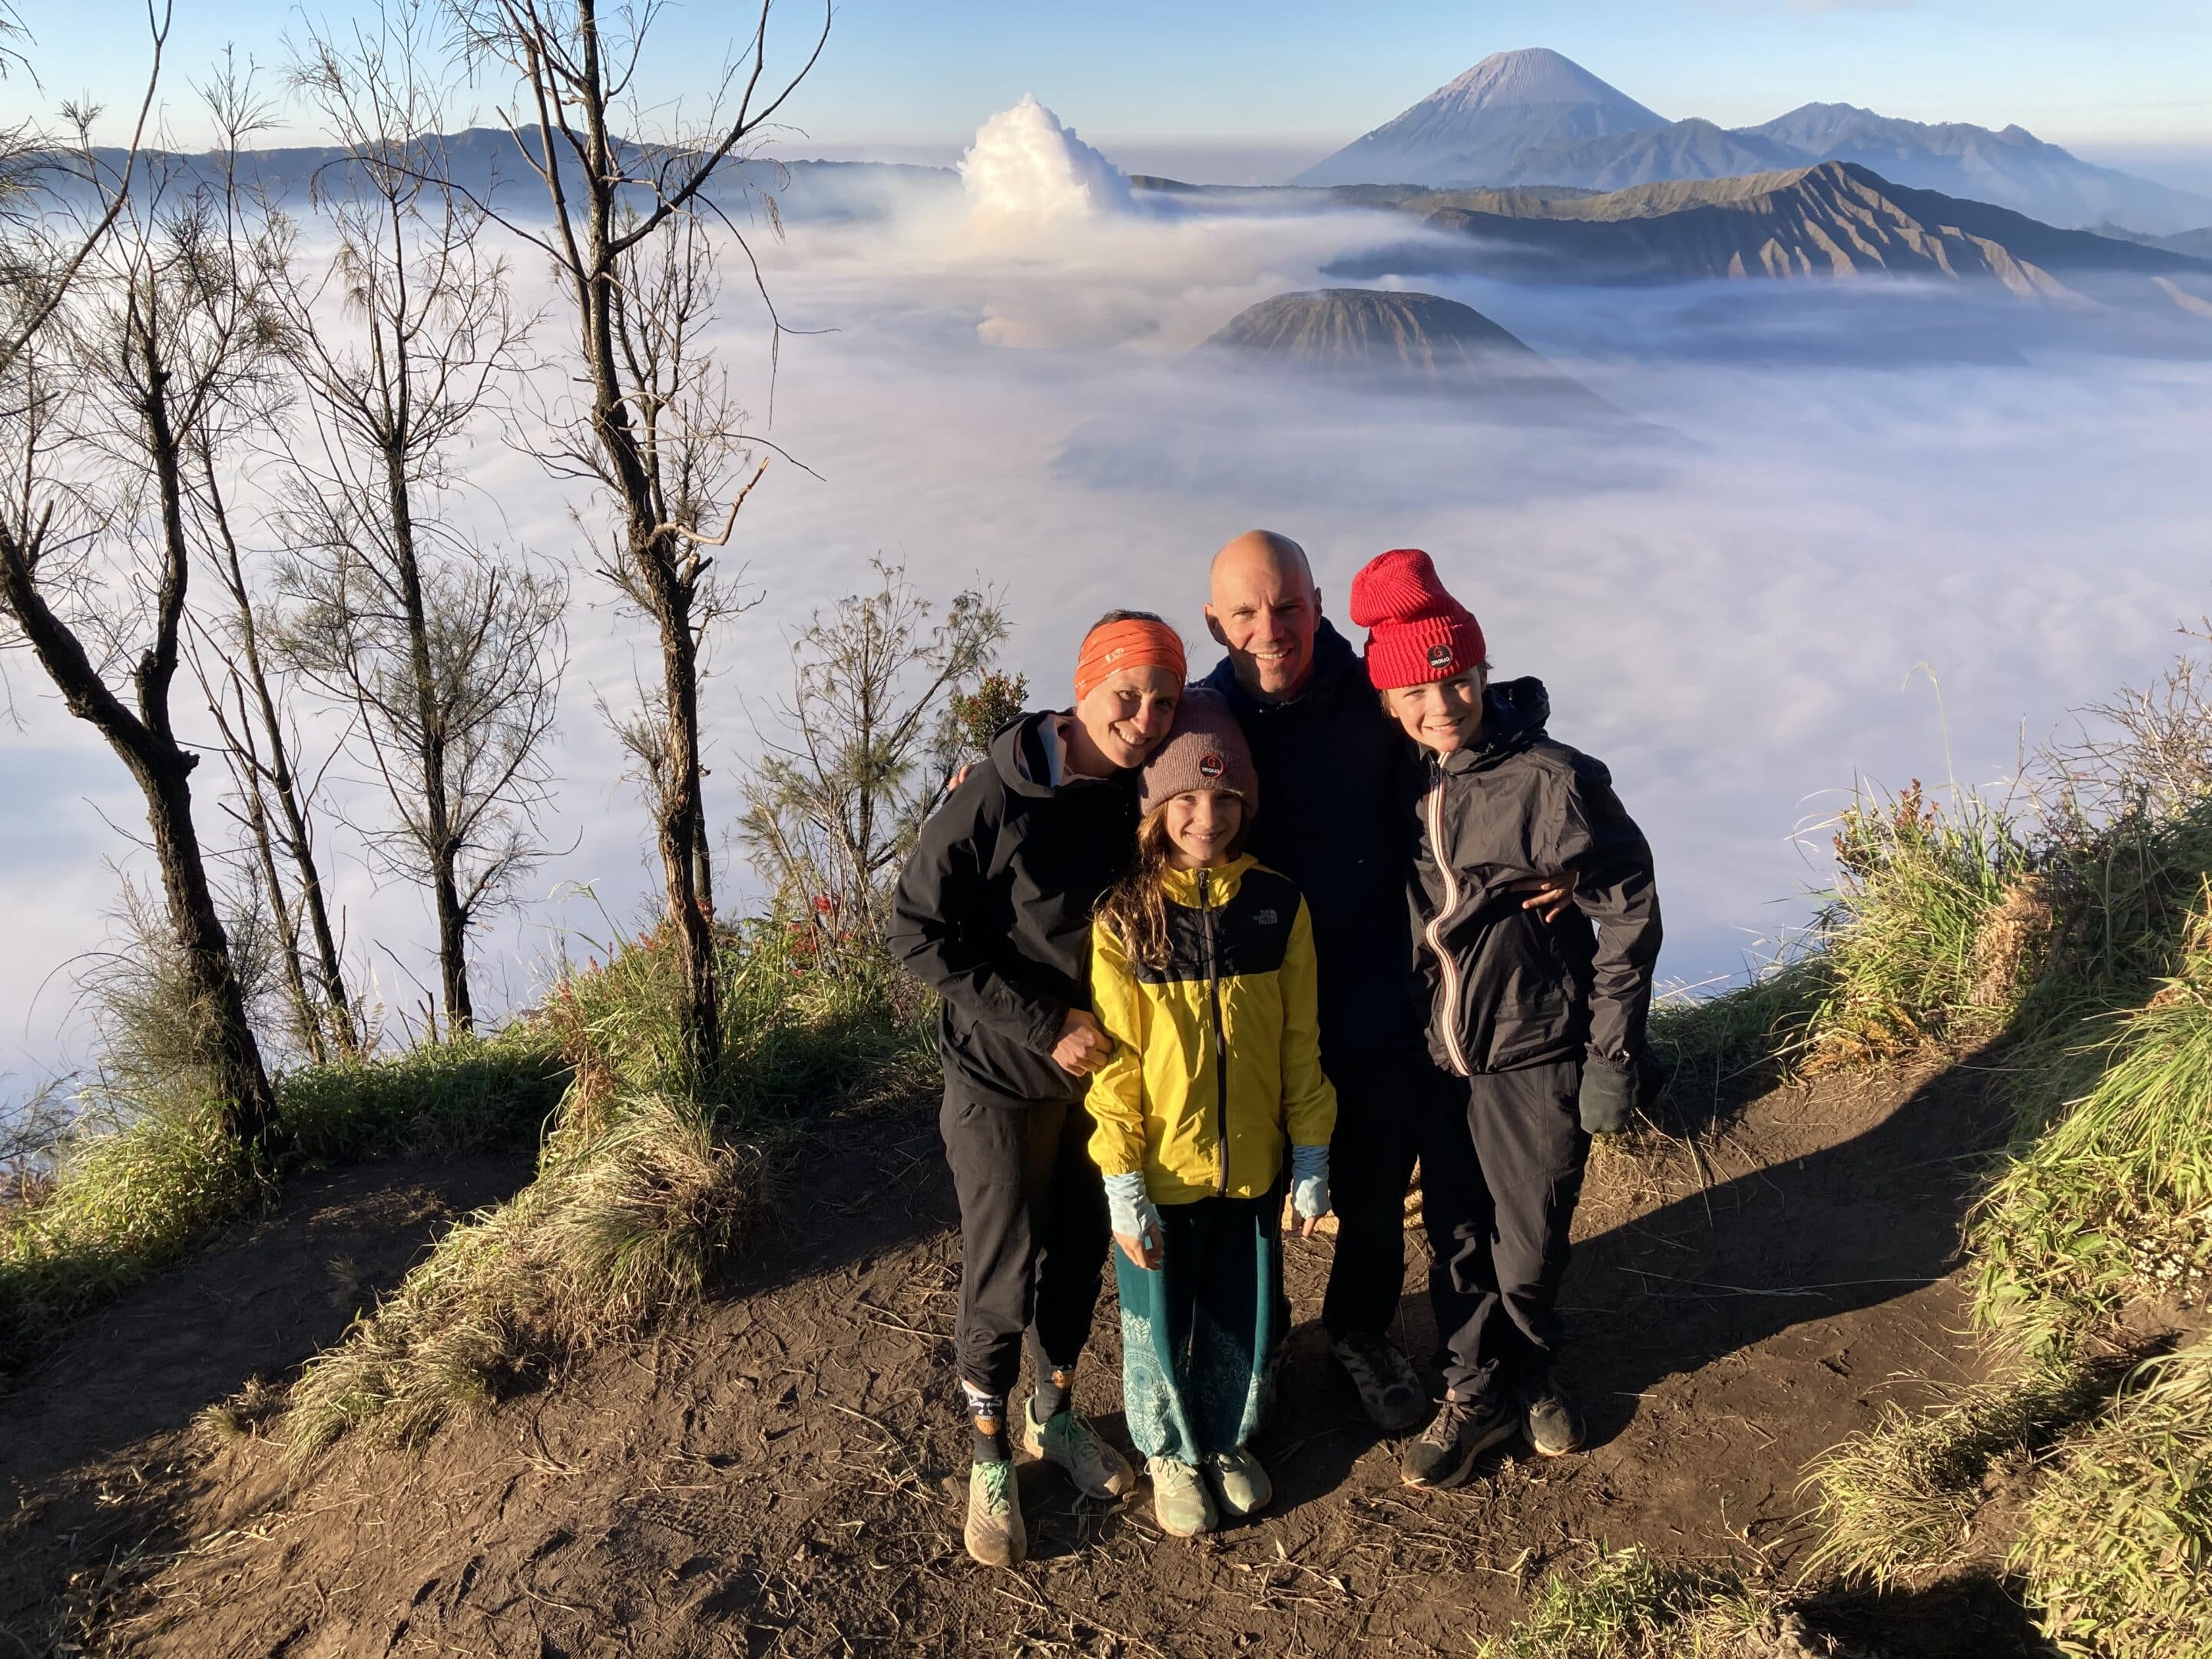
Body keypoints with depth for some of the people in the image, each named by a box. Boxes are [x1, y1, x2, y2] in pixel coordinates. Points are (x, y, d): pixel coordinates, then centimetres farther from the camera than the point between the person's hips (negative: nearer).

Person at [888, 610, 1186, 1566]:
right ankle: (989, 1458, 29)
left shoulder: (1145, 797, -6)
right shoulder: (995, 795, -21)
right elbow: (918, 931, -19)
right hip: (1003, 1078, -5)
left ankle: (1053, 1415, 42)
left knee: (1080, 1255, 18)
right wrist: (1043, 1024, -21)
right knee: (1003, 1279, 5)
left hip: (1103, 1068, 5)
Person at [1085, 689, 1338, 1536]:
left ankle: (1229, 1440, 45)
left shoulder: (1277, 904, -5)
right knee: (1162, 1323, 14)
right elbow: (1113, 1060, -11)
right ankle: (1172, 1452, 41)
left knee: (1247, 1316, 18)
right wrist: (1122, 1182, -11)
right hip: (1161, 1175, -2)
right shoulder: (1124, 915, -13)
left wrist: (1311, 1157, 2)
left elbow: (1301, 1043, 1)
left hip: (1253, 1167, 3)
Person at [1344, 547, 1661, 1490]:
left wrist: (1611, 1057, -11)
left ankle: (1515, 1375, 38)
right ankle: (1483, 1391, 37)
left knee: (1529, 1245, 9)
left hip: (1535, 1055, -4)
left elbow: (1629, 914, -12)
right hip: (1436, 1050, 4)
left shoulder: (1552, 783, -19)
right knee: (1464, 1234, 16)